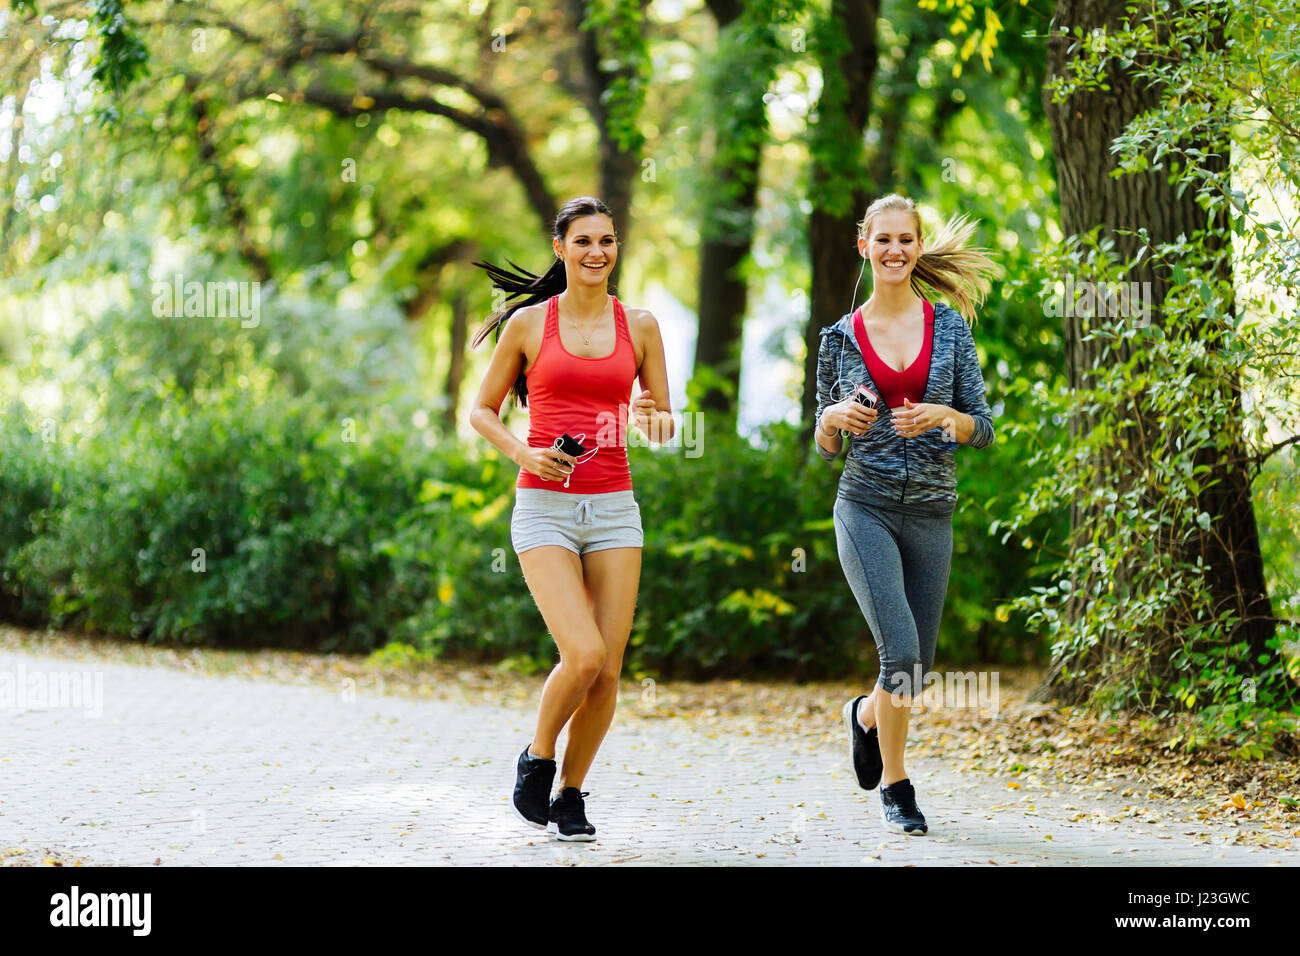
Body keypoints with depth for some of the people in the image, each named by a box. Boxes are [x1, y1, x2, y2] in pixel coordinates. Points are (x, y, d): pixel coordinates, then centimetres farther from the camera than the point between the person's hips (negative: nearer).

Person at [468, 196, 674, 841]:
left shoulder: (639, 325, 9)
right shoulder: (529, 323, 3)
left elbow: (664, 420, 15)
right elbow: (482, 411, 10)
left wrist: (651, 419, -8)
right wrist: (522, 453, -8)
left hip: (613, 507, 3)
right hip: (544, 504, -3)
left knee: (608, 672, -2)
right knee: (583, 655, -18)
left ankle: (570, 793, 18)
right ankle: (536, 759, 9)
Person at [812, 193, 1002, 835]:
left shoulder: (949, 324, 5)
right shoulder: (842, 337, 5)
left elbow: (983, 429, 5)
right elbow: (825, 446, 10)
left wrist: (943, 416, -15)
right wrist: (836, 417, -12)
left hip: (932, 511, 2)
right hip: (866, 507, -2)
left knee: (918, 664, 8)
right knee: (900, 647, -17)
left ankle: (867, 715, 42)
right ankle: (895, 787, 1)